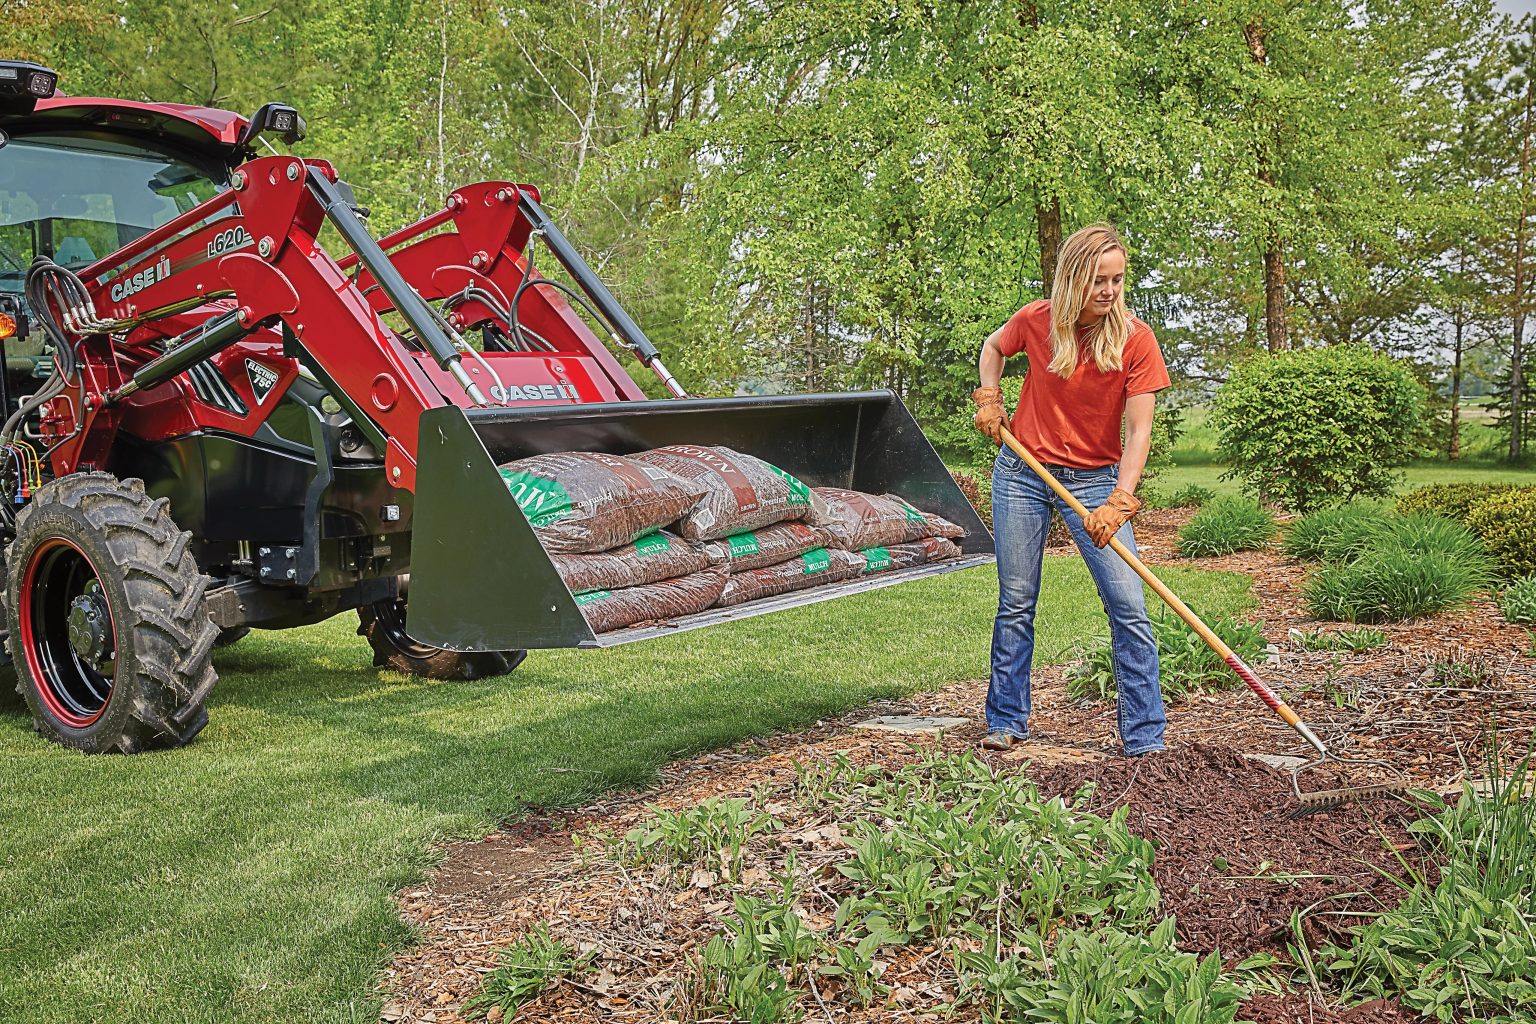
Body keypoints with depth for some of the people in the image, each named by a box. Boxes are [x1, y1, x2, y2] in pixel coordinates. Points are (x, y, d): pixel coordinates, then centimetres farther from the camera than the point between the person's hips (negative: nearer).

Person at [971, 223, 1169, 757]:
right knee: (1016, 604, 8)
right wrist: (989, 400, 0)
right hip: (1022, 474, 1)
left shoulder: (1135, 339, -13)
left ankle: (1145, 740, 0)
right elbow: (993, 347, 16)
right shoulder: (1036, 321, -8)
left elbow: (1139, 430, -15)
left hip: (1095, 479, -1)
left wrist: (1118, 503, -25)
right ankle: (1007, 721, 22)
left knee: (1130, 609, -8)